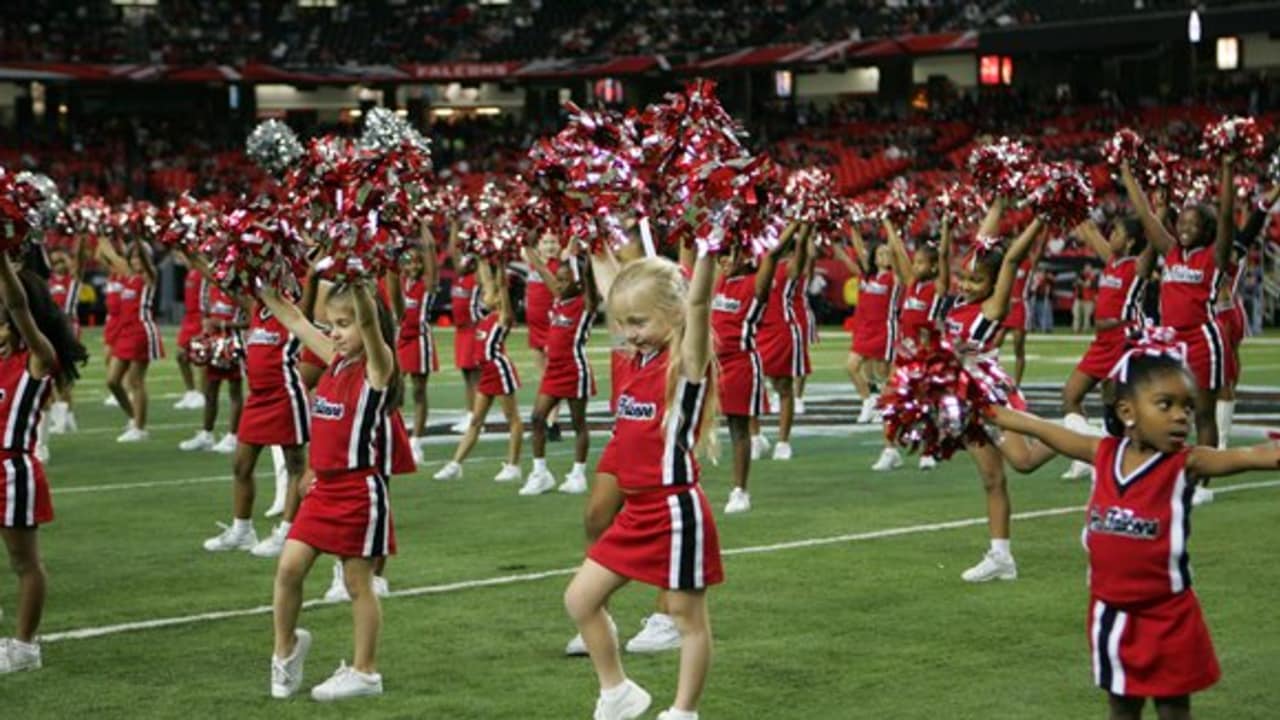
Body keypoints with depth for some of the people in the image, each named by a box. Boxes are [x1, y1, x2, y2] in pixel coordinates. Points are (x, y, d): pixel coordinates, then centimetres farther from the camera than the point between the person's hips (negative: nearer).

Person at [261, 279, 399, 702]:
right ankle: (287, 648, 19)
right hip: (324, 486, 6)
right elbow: (294, 321, 16)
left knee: (357, 582, 3)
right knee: (289, 567, -1)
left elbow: (370, 322, -29)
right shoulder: (336, 360, 10)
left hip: (360, 490, -6)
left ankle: (364, 673, 14)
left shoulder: (377, 365, -10)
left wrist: (356, 284, -45)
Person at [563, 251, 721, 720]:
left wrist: (707, 247, -41)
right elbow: (627, 294, 16)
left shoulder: (687, 361, -13)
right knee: (580, 599, 10)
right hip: (637, 511, 8)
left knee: (688, 615, 6)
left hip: (676, 510, -8)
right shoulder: (639, 360, 7)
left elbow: (697, 302, -29)